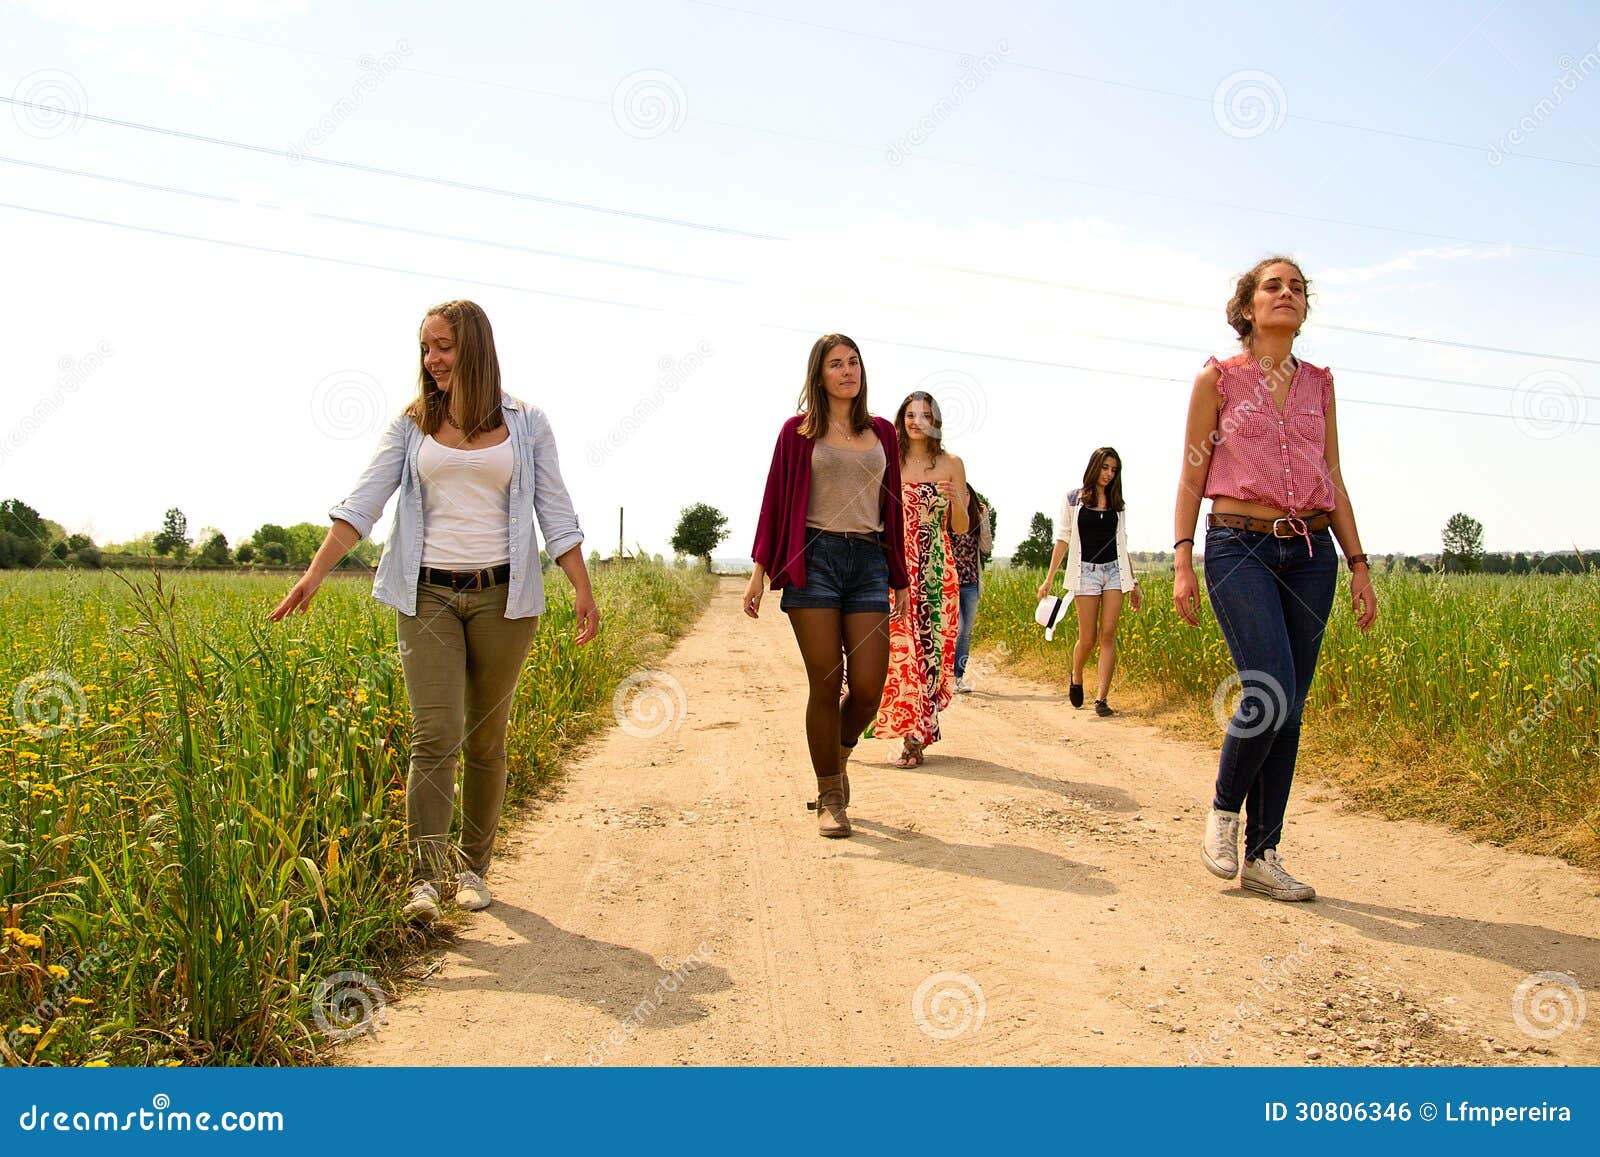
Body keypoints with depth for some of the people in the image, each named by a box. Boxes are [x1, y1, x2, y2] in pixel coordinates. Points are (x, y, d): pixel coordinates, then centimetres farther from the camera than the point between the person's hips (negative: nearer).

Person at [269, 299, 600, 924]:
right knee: (434, 737, -10)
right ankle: (424, 879, -7)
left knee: (487, 739, 7)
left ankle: (473, 868, 20)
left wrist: (583, 589, -3)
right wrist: (314, 573, -12)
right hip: (429, 596, 0)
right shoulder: (411, 425, 7)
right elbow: (363, 501, -2)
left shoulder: (526, 424, 6)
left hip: (503, 595, 0)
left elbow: (555, 512, 5)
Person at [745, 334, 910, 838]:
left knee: (868, 685, -5)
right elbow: (775, 500, 5)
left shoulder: (881, 433, 16)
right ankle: (830, 800, 11)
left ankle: (839, 757, 27)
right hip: (814, 559, -3)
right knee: (826, 684, -2)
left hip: (869, 561, 3)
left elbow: (892, 509, 17)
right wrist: (759, 571, -2)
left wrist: (901, 580, 15)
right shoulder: (798, 431, 7)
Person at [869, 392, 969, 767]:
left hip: (936, 569, 0)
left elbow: (961, 528, 8)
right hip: (894, 567, 0)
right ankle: (913, 734, 4)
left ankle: (915, 735, 4)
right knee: (895, 645, -8)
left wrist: (957, 500, -11)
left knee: (929, 646, -3)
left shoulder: (951, 464, 7)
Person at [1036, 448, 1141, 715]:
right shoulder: (1073, 499, 2)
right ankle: (1076, 677, 29)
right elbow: (1063, 540, 1)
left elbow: (1122, 543, 16)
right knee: (1088, 638, -2)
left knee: (1108, 635, -6)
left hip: (1114, 570, 3)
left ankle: (1101, 698, -6)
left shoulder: (1117, 504, 12)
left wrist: (1133, 582, 15)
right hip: (1086, 570, -3)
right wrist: (1049, 579, -4)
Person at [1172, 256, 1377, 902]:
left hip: (1311, 552, 4)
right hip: (1240, 546, -4)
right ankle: (1223, 810, 8)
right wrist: (1183, 562, -6)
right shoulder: (1218, 378, 4)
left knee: (1289, 708, 3)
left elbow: (1333, 483, 16)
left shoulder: (1319, 384, 15)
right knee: (1269, 695, -18)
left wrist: (1358, 564, 10)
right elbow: (1192, 476, 2)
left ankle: (1262, 855, 12)